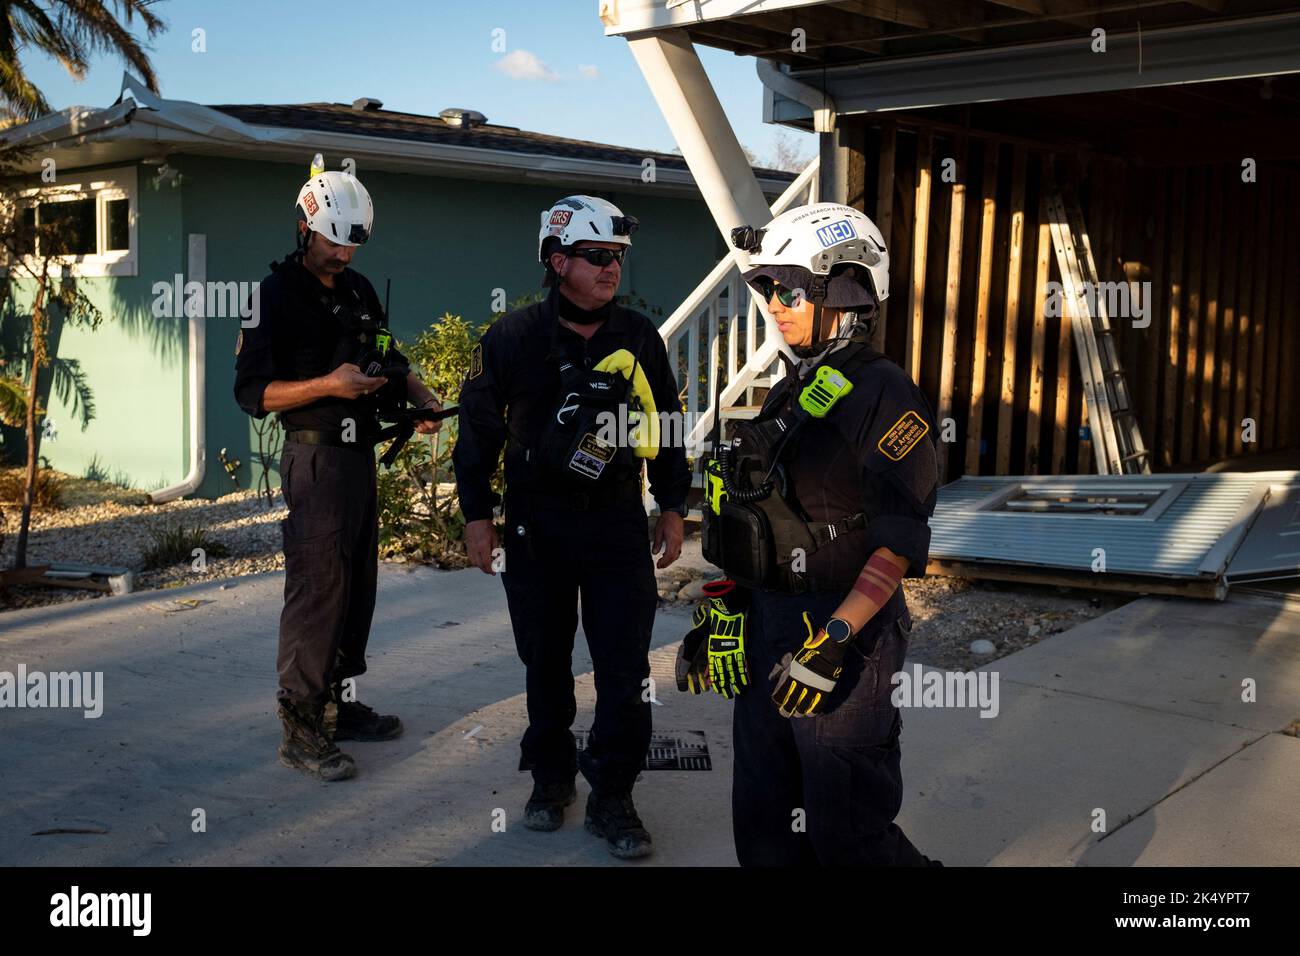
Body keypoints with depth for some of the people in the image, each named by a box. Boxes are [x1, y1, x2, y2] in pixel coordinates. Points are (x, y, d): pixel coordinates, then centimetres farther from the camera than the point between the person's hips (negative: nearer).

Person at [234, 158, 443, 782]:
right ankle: (301, 730, -3)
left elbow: (388, 360, 23)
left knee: (357, 585, 13)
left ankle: (340, 704, 25)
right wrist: (328, 385, -23)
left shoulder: (359, 291, 15)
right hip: (315, 456, -8)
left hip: (361, 455, 8)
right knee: (317, 590, -9)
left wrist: (421, 397, 3)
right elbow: (252, 392, -12)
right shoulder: (276, 294, -8)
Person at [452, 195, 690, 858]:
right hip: (536, 524, -1)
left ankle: (612, 798, 11)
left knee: (626, 669, -2)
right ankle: (550, 779, 29)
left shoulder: (640, 338, 2)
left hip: (618, 523, 1)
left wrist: (672, 507, 11)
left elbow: (666, 423, 12)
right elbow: (477, 428, 2)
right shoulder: (513, 339, -4)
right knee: (545, 662, 11)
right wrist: (477, 516, 1)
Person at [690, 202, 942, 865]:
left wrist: (833, 640, -25)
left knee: (845, 835, 2)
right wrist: (723, 611, 13)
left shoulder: (882, 395, -13)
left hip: (844, 640, -8)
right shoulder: (791, 392, 13)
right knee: (764, 827, 16)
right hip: (767, 632, 9)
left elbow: (900, 540, -19)